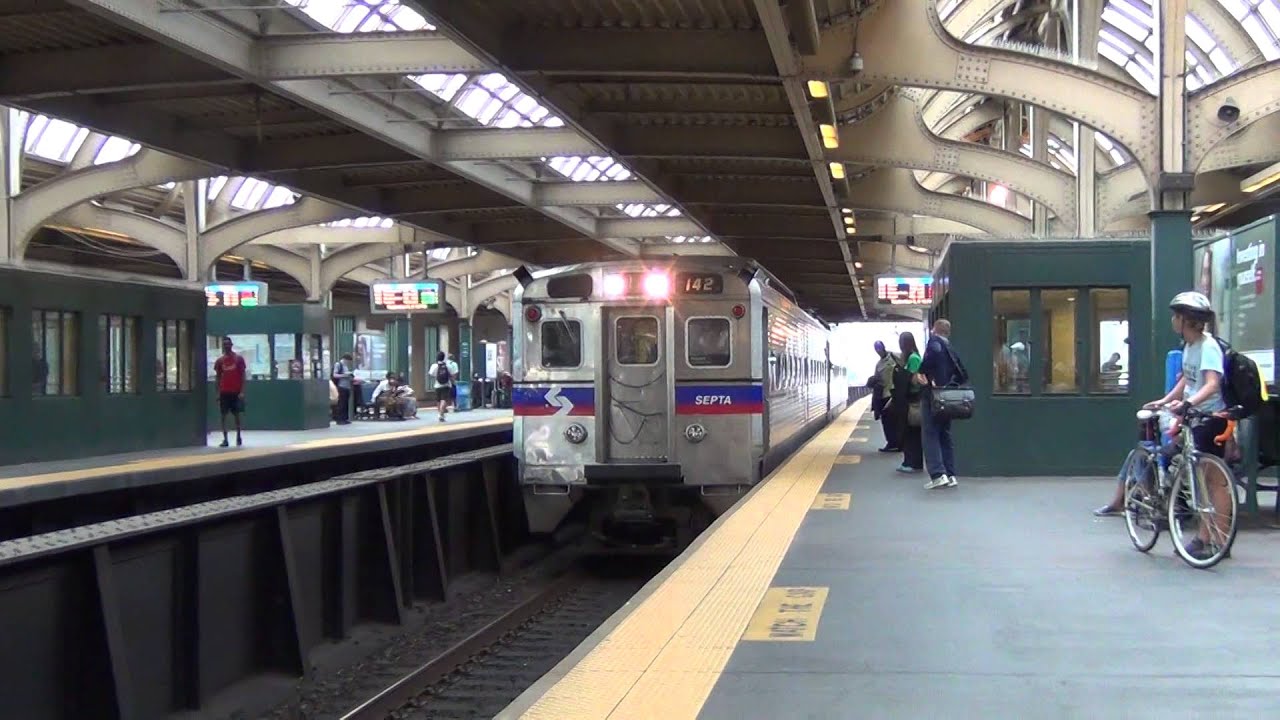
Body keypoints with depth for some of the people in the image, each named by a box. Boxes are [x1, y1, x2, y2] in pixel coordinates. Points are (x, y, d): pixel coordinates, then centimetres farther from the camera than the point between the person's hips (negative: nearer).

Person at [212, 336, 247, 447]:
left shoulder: (239, 358, -1)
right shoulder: (219, 360, 5)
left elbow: (242, 376, -2)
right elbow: (218, 377, 8)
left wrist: (242, 391, -9)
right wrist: (218, 392, 2)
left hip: (236, 391, -2)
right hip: (224, 392, 2)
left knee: (237, 414, 6)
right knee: (223, 415, -3)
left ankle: (238, 436, 24)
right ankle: (225, 439, 0)